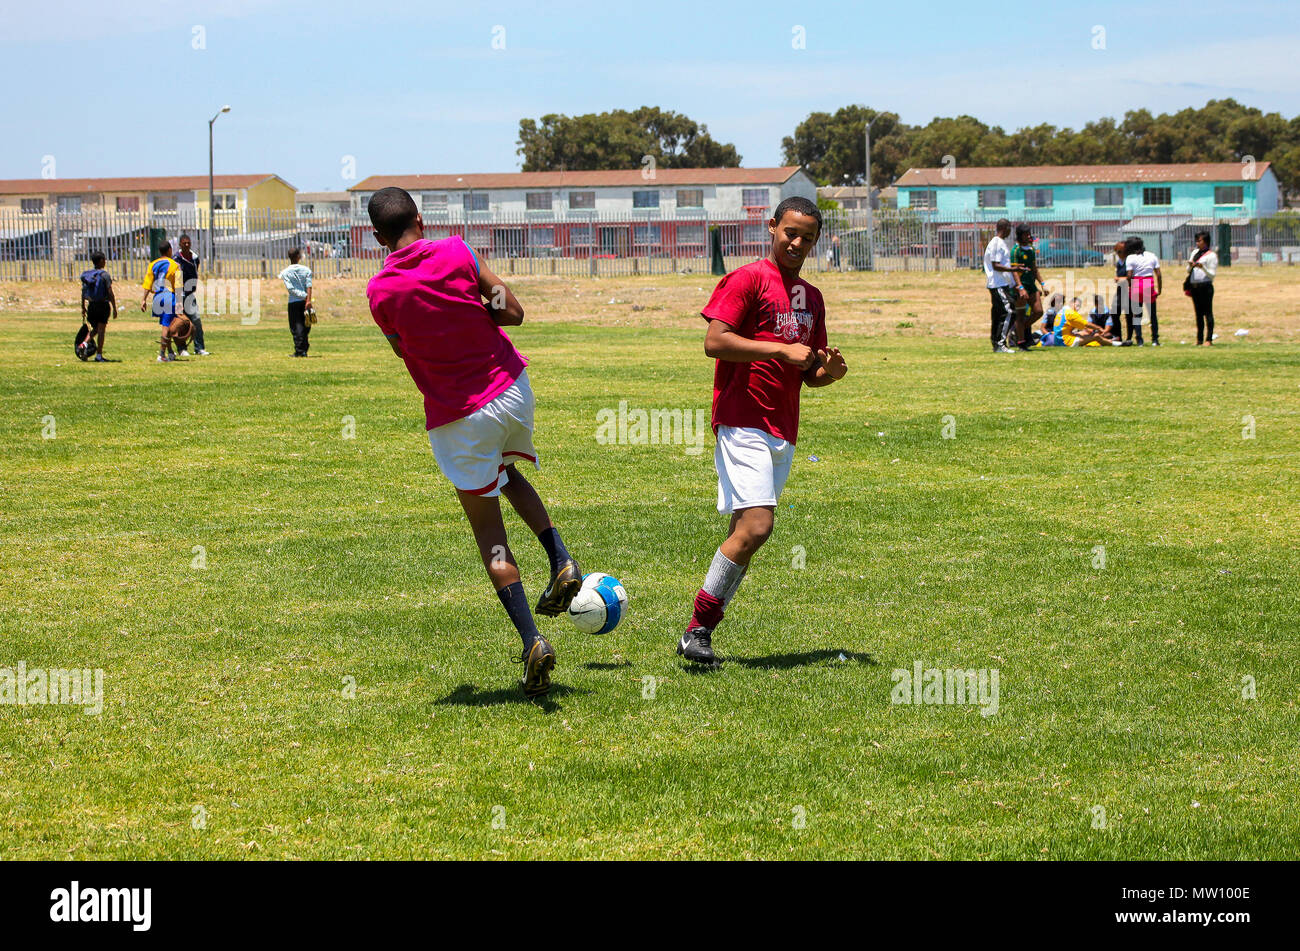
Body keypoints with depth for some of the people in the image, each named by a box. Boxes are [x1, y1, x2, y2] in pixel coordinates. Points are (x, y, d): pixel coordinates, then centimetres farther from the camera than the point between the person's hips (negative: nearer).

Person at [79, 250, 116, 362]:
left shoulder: (86, 275, 5)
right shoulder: (105, 275, -10)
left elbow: (83, 292, 8)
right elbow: (110, 293, -13)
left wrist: (83, 308, 16)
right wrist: (114, 308, -9)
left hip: (91, 306, 5)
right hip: (103, 305, -5)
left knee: (95, 329, 19)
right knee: (101, 330, 0)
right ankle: (99, 355, 0)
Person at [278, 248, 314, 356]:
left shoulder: (285, 272, -2)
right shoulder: (306, 270, 3)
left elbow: (290, 288, -12)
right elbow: (309, 286, -8)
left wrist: (304, 296, -11)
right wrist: (308, 300, -14)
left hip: (293, 302, -2)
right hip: (306, 301, 2)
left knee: (296, 327, 0)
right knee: (305, 326, 11)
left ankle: (299, 351, -9)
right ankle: (304, 350, 12)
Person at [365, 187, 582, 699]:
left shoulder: (379, 291, -10)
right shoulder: (455, 252, -8)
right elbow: (514, 313, -5)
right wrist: (470, 311, 5)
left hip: (456, 417, -3)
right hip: (511, 388, 3)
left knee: (489, 535, 8)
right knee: (506, 473, 34)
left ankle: (531, 640, -3)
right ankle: (560, 559, 13)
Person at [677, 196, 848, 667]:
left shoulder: (811, 297, 20)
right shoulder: (748, 279, -4)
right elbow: (714, 341, -15)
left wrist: (829, 372, 2)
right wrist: (783, 349, -17)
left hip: (783, 433, 8)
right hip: (744, 424, -8)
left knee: (745, 533, 5)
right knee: (755, 527, -19)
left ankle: (702, 632, 9)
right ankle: (697, 629, -12)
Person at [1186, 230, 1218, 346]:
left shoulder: (1211, 255, -4)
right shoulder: (1195, 253, 17)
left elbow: (1212, 274, -8)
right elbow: (1188, 271, 20)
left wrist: (1202, 267, -23)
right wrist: (1190, 266, -1)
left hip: (1205, 286, -7)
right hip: (1194, 286, 7)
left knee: (1208, 313, -7)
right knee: (1198, 313, 10)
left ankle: (1209, 339, -6)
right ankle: (1199, 339, 14)